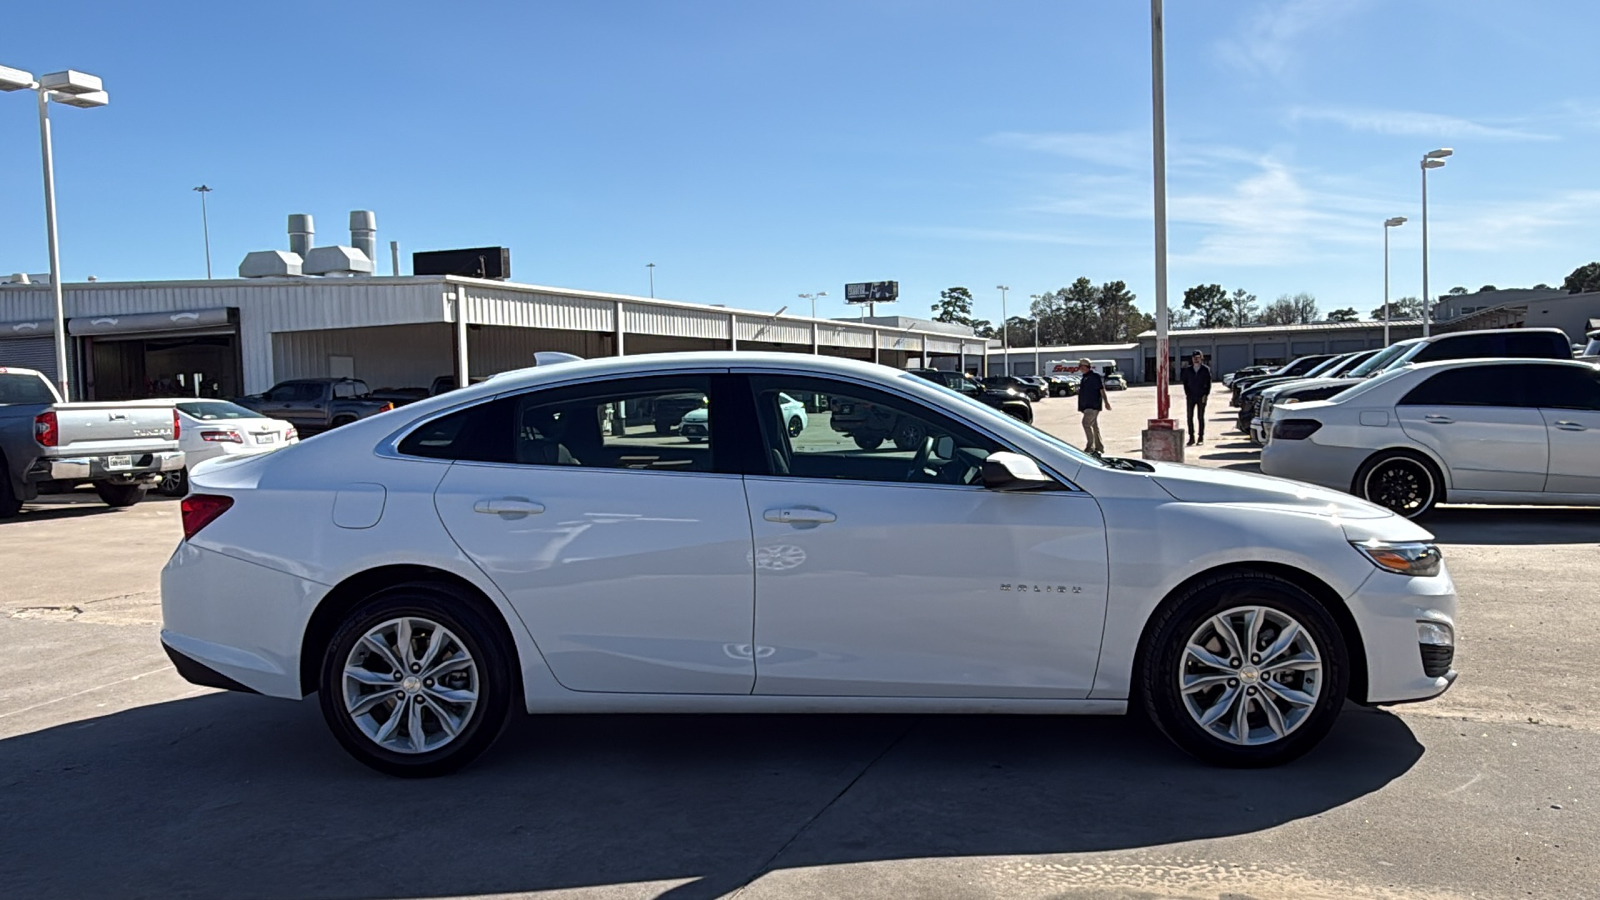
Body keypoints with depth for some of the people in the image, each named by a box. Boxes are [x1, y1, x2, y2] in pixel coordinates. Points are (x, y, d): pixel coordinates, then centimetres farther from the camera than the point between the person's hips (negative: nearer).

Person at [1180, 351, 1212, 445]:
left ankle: (1201, 437, 9)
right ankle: (1191, 437, 1)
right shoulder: (1188, 370, 6)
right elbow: (1185, 382, 11)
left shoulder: (1206, 369, -1)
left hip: (1201, 397, -2)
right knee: (1190, 417, -3)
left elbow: (1208, 383, -2)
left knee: (1201, 417, 4)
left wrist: (1205, 395, -9)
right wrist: (1187, 393, 0)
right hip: (1191, 396, 2)